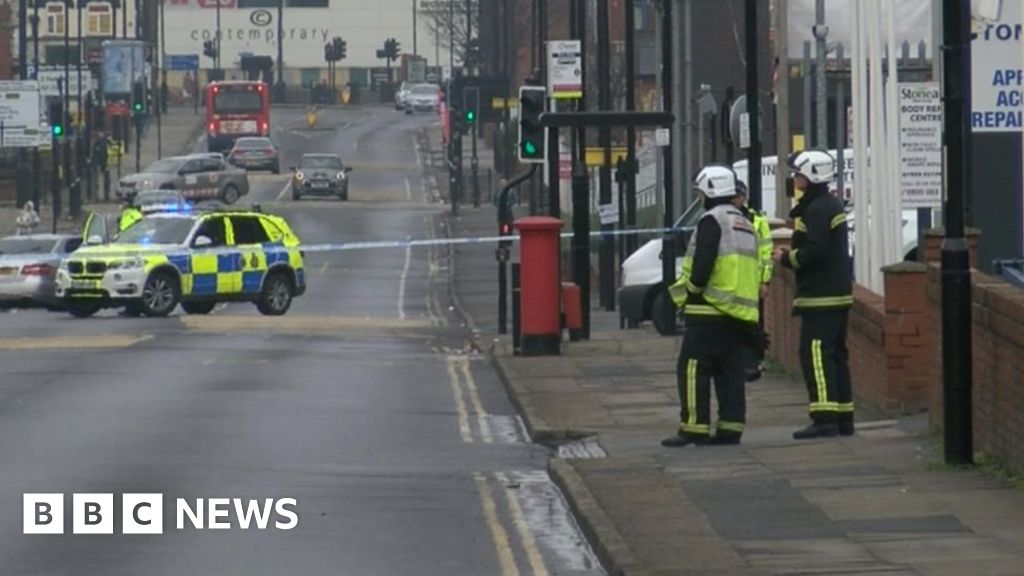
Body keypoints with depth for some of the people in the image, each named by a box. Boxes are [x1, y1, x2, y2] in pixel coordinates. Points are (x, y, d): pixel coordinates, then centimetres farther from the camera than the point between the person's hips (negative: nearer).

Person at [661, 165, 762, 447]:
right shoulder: (746, 225, 19)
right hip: (740, 312, 9)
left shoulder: (713, 220, -9)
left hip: (710, 311, -9)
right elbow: (754, 271, 20)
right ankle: (731, 427, 6)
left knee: (693, 370, -6)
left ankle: (695, 428, -10)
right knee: (730, 373, 9)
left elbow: (703, 264, -19)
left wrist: (692, 289, -4)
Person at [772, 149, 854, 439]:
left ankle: (824, 418, -17)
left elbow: (815, 252, -24)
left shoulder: (816, 210, -16)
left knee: (816, 354, -12)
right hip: (838, 293, 11)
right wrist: (793, 254, 14)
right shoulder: (832, 205, 18)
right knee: (836, 355, 13)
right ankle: (843, 418, 15)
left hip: (820, 296, -11)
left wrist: (787, 258, -9)